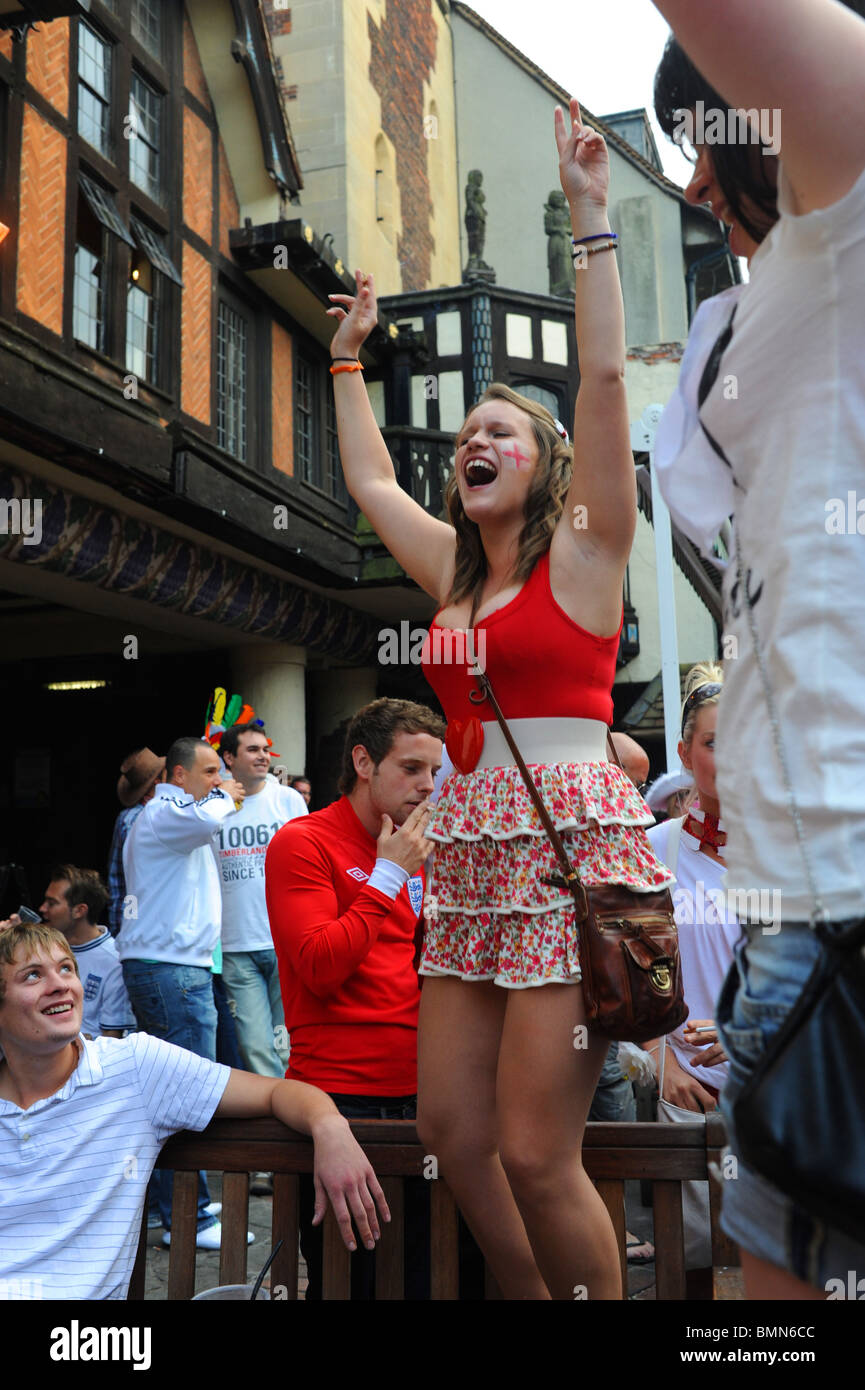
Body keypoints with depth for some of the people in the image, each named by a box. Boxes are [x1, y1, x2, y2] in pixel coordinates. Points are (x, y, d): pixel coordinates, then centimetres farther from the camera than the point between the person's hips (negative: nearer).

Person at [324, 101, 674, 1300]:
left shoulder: (584, 552, 1)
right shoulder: (455, 571, 17)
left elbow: (606, 378, -6)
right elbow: (369, 481, 29)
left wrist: (591, 219, -3)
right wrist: (351, 353, 38)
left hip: (569, 844, -7)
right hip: (470, 854, 7)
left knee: (535, 1155, -8)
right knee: (453, 1132, 6)